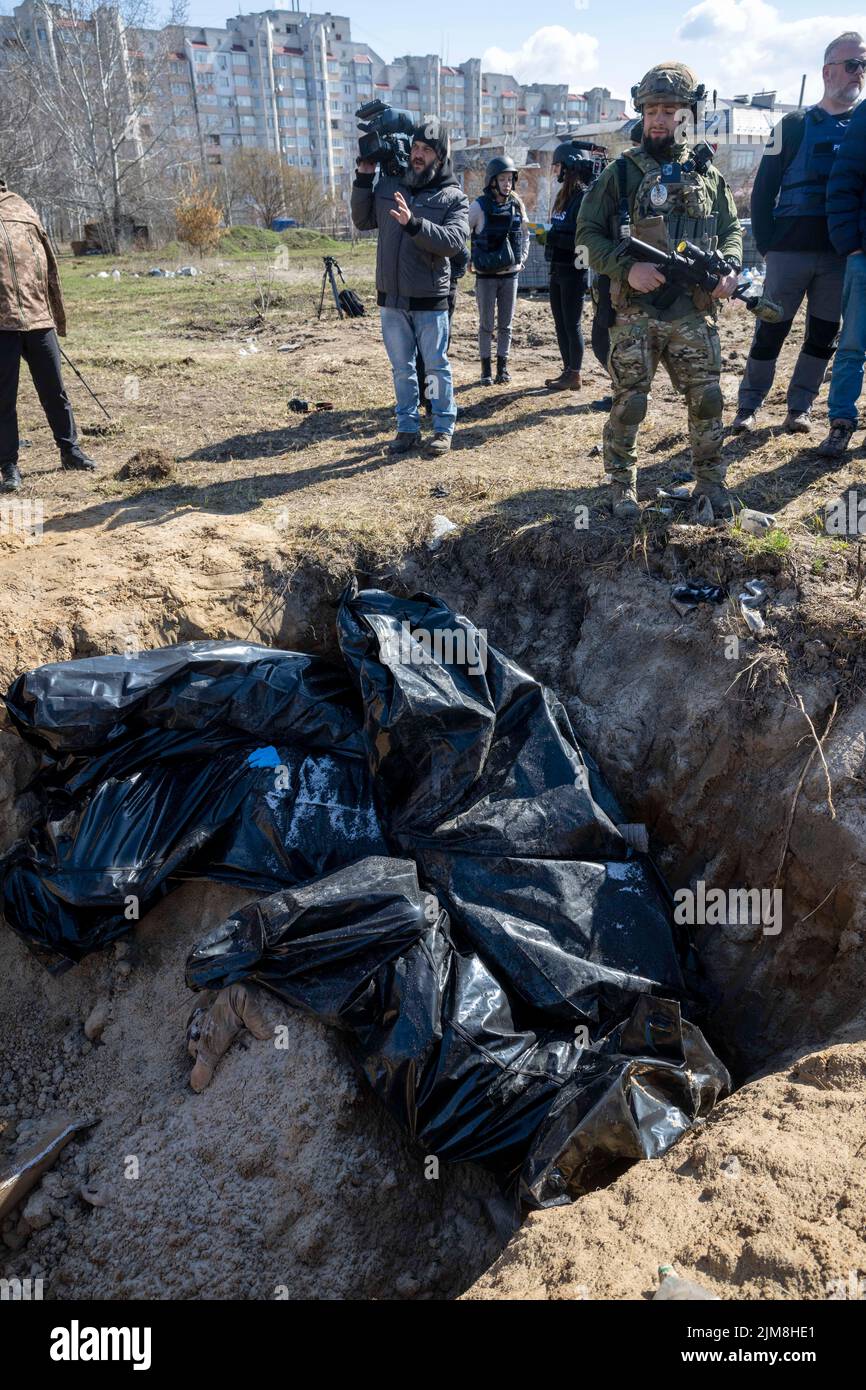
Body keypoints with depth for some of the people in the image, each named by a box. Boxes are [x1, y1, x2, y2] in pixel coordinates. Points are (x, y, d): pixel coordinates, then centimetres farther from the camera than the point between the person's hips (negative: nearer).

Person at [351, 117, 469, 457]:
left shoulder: (454, 197, -5)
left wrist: (414, 223, -29)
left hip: (430, 300, -4)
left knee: (436, 366, 4)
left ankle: (443, 428, 15)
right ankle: (408, 428, 20)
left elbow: (455, 241, -19)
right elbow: (363, 221, 14)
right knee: (402, 368, 10)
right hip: (391, 298, 4)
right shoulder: (388, 184, 7)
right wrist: (364, 178, 4)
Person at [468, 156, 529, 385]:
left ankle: (502, 366, 17)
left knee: (506, 325, 8)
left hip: (510, 274, 3)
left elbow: (525, 233, 19)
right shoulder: (479, 207, -9)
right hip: (486, 276, -3)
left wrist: (522, 258, 11)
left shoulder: (517, 205, 4)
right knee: (486, 324, 3)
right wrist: (467, 261, -6)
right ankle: (486, 370, 11)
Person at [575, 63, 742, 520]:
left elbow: (732, 231, 18)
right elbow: (587, 233, 0)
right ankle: (622, 483, 14)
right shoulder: (621, 172, 3)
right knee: (628, 404, 0)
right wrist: (628, 267, -15)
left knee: (707, 400, 5)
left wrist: (728, 268, -3)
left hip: (694, 313, 3)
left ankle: (710, 481, 19)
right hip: (635, 313, -3)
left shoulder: (708, 176, 12)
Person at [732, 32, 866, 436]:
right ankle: (749, 406, 8)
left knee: (824, 334, 5)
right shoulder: (795, 125, 5)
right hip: (790, 250, -3)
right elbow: (764, 189, 4)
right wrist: (766, 245, -4)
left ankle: (799, 408, 14)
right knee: (771, 330, -1)